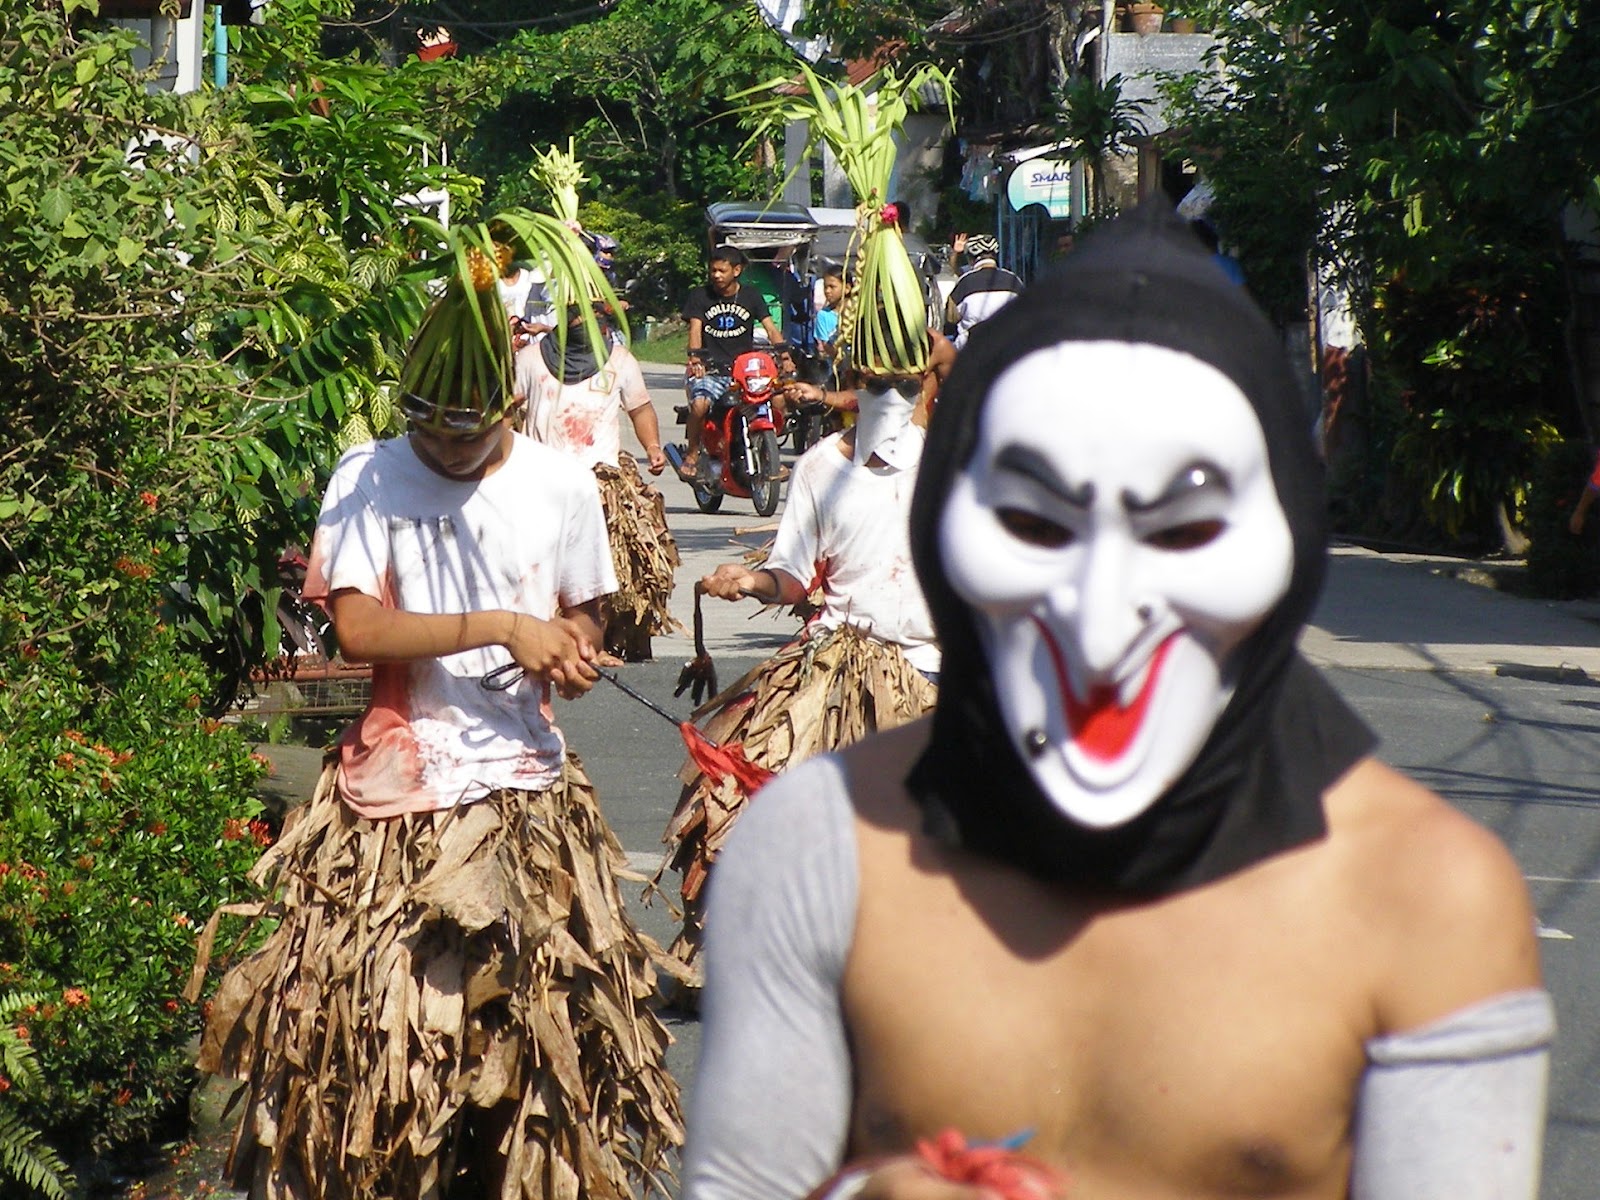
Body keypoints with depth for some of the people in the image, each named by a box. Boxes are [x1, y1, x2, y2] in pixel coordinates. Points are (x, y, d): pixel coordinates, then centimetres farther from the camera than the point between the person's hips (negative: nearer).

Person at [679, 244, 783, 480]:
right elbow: (695, 329, -6)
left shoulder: (750, 297, 11)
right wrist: (695, 358, -26)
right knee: (699, 404, -32)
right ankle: (692, 452, -6)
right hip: (710, 370, -2)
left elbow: (770, 328, 2)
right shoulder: (700, 296, 7)